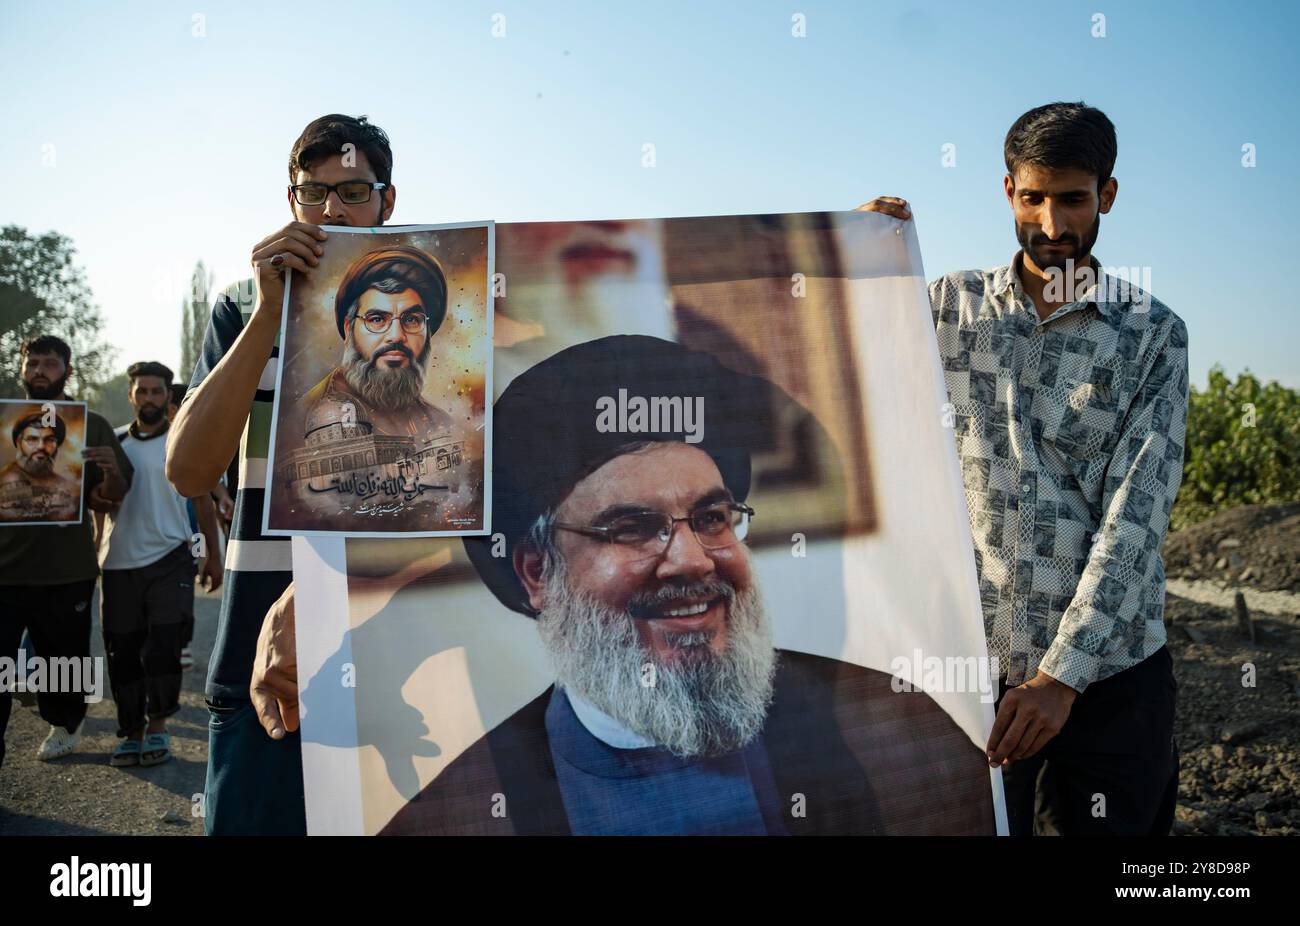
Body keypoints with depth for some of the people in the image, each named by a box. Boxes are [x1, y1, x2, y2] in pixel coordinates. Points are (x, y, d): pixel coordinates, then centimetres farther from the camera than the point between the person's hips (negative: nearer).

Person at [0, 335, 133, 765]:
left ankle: (64, 724, 42)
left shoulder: (92, 426, 5)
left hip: (66, 571, 0)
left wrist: (110, 473, -18)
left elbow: (113, 496, 6)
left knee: (64, 658, 15)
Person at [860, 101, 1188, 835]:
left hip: (1107, 667, -1)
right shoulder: (950, 305, 4)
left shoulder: (1154, 334, -2)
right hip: (967, 660, 1)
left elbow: (1136, 516, -10)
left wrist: (1063, 673, -18)